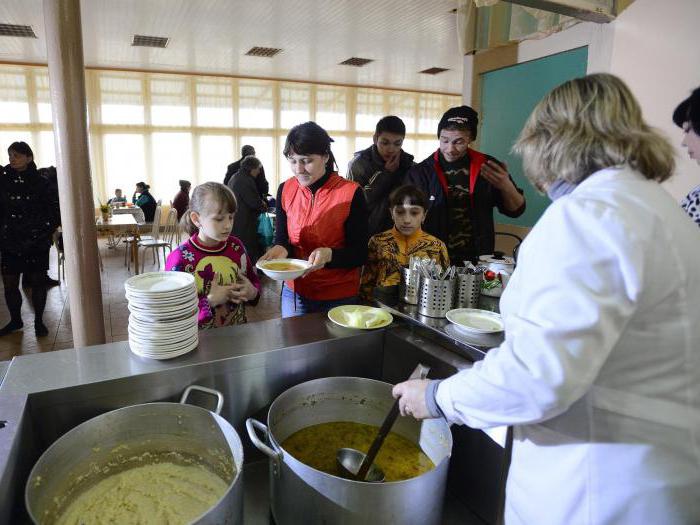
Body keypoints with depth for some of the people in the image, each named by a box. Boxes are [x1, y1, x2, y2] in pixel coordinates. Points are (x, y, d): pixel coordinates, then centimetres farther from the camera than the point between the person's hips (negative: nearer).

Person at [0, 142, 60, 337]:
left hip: (36, 242, -2)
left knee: (37, 282, 5)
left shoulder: (40, 181, -3)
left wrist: (46, 231, -9)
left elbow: (54, 209, -1)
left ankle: (39, 321, 19)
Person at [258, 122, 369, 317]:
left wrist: (329, 255, -31)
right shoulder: (285, 190, -1)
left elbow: (360, 254, -12)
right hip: (294, 292, 3)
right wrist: (281, 249, -18)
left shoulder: (351, 193, -14)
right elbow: (282, 237, 5)